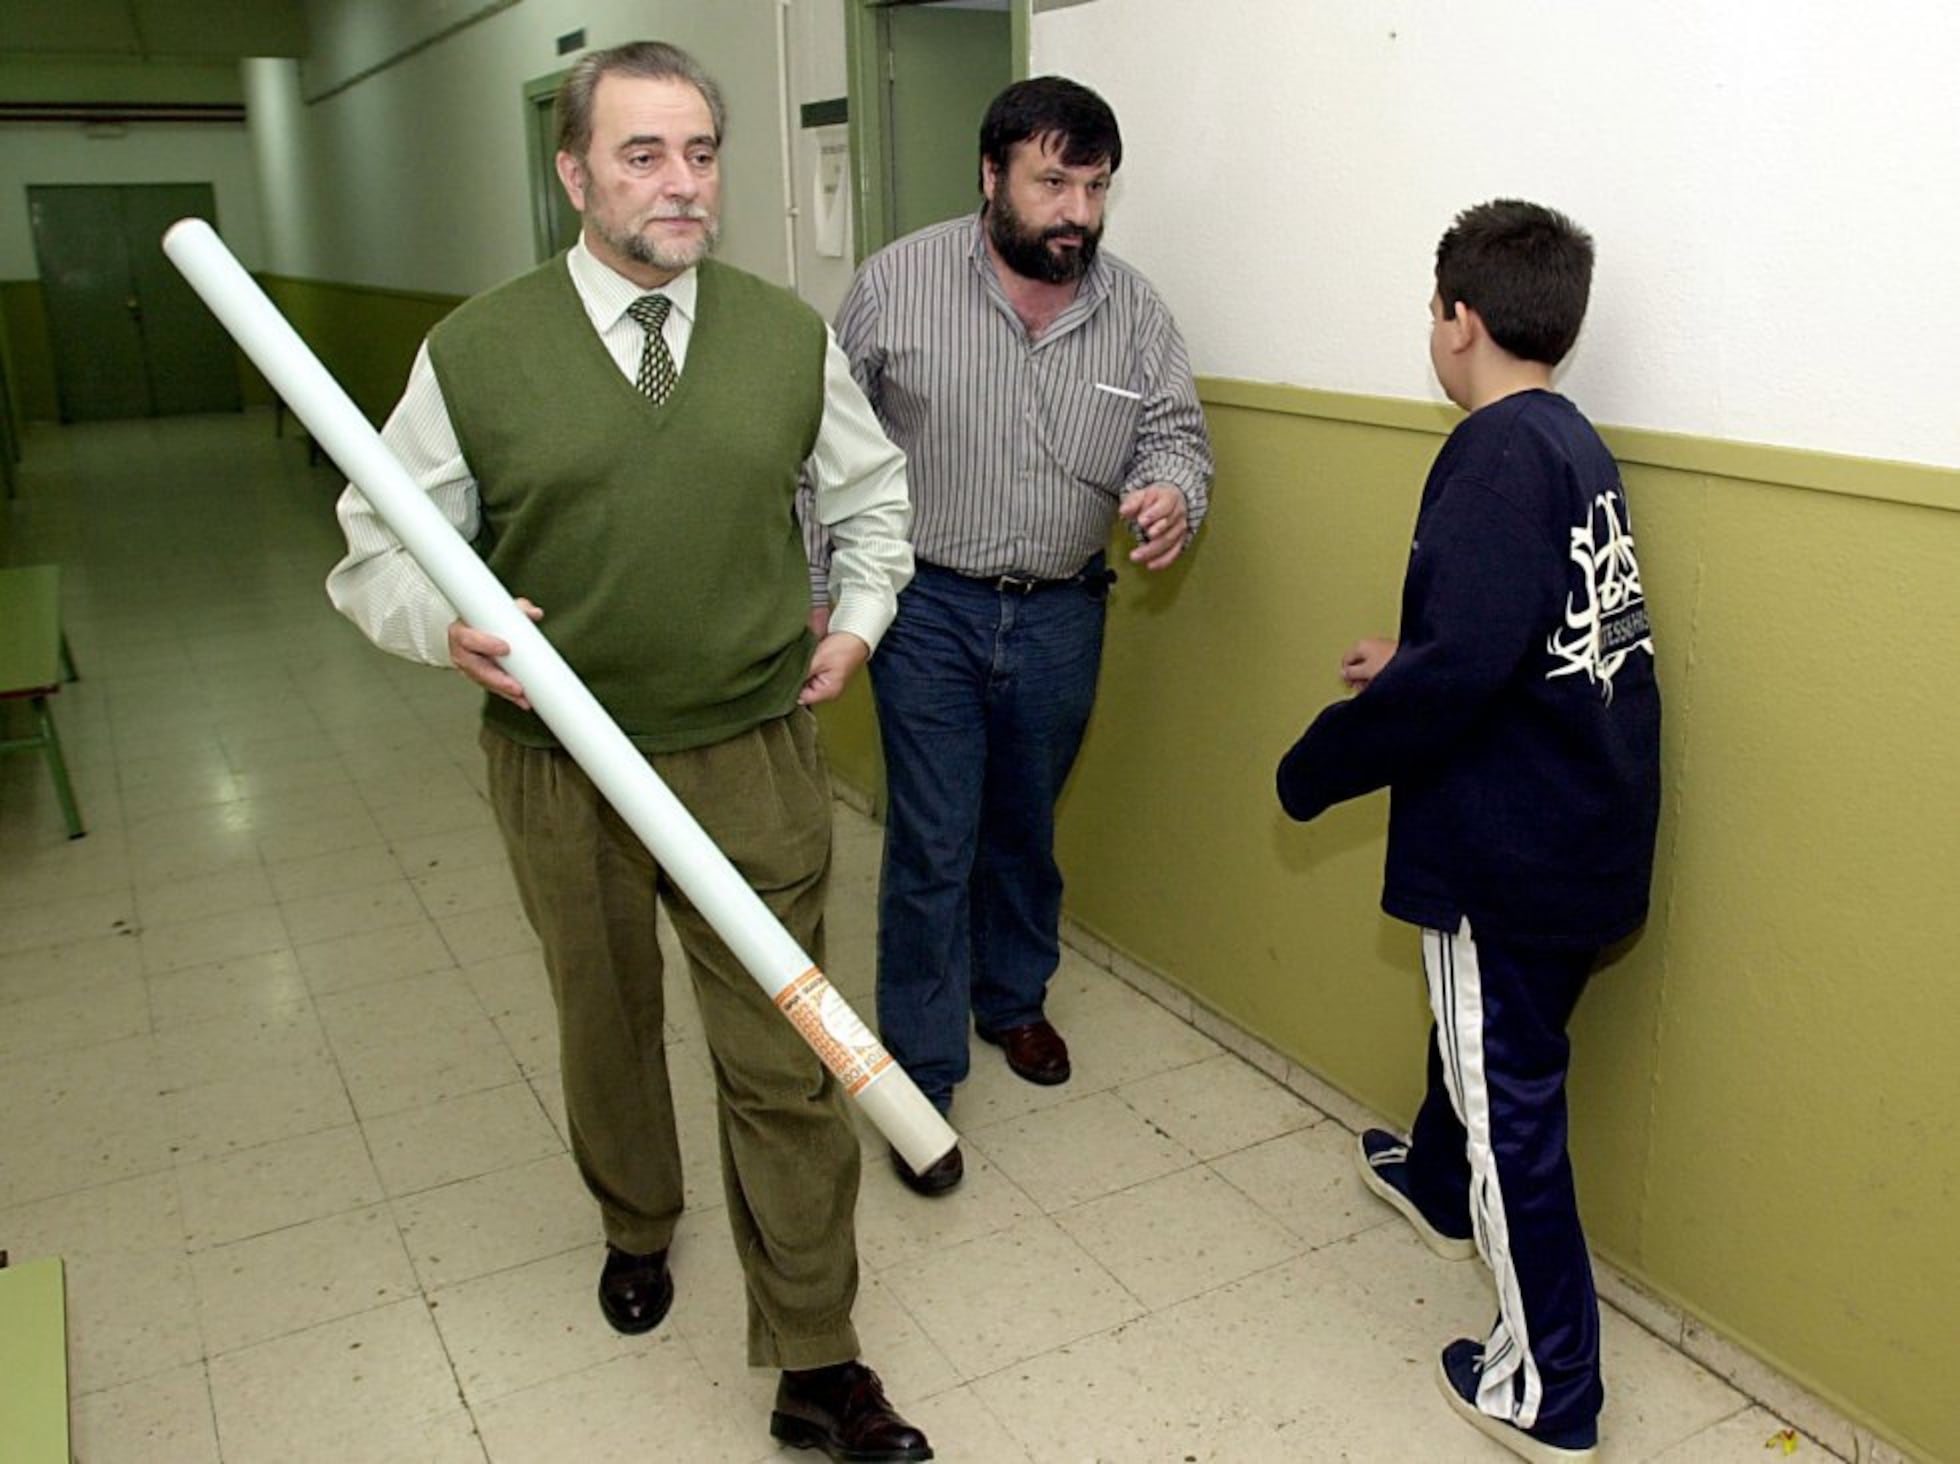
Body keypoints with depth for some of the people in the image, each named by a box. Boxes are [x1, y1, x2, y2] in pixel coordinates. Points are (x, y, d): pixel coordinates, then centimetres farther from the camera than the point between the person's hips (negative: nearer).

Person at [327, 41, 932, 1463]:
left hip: (757, 758, 0)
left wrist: (859, 615, 2)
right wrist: (450, 624, -21)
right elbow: (378, 547, -1)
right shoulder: (475, 352, -7)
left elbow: (871, 493, 16)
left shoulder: (792, 335, 0)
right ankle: (637, 1224, 51)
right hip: (565, 770, 0)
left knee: (784, 1063, 3)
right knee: (606, 1024, 21)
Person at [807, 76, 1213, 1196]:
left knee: (1026, 828, 19)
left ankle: (1012, 998, 43)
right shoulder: (898, 283, -8)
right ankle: (922, 1077, 14)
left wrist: (1174, 494, -25)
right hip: (930, 609, -3)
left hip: (1061, 616, 3)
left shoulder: (1133, 306, -1)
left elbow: (1176, 431, 0)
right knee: (933, 848, -1)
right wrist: (818, 588, -3)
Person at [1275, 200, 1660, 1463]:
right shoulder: (1578, 444, 6)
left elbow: (1460, 671, -29)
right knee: (1477, 1023, 29)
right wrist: (1408, 660, 22)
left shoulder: (1498, 454, -21)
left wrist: (1318, 766, -18)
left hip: (1511, 847, -9)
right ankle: (1439, 1181, 55)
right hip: (1588, 825, 9)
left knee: (1509, 1092, 4)